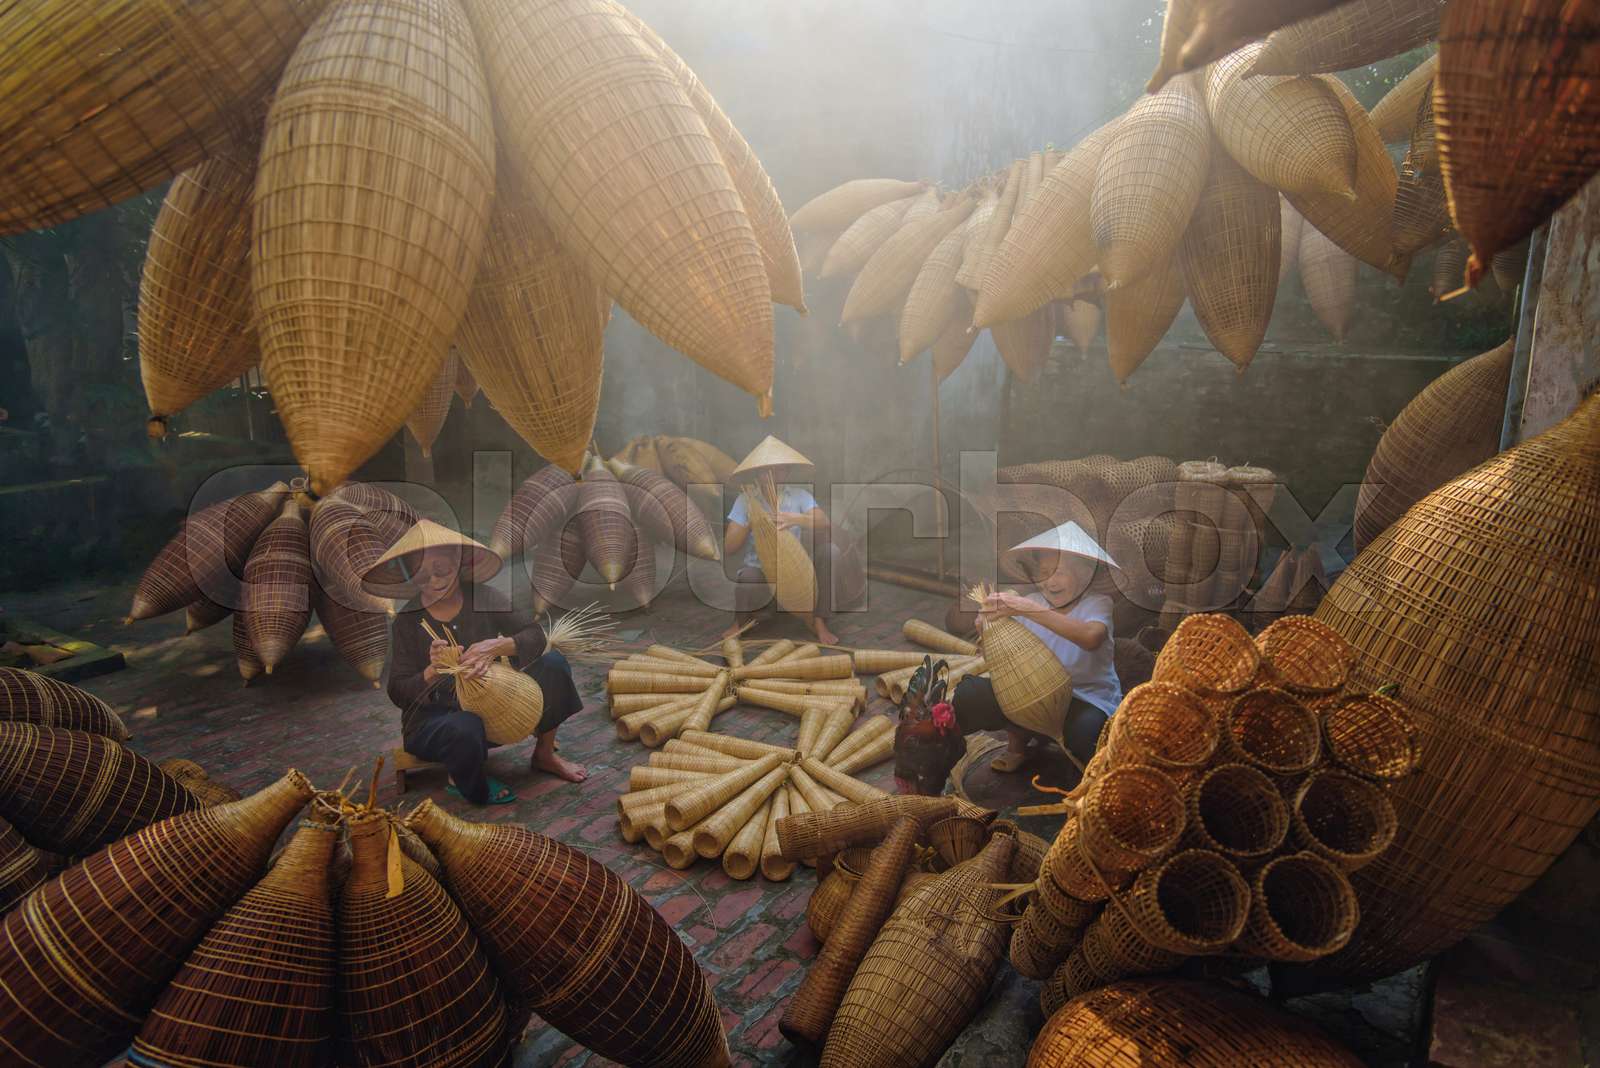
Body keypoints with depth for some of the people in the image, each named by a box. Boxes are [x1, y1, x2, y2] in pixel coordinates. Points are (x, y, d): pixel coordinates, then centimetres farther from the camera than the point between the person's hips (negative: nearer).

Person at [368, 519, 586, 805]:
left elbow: (535, 636, -13)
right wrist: (432, 671, -29)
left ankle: (544, 754, 5)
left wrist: (496, 646, -32)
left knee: (553, 663, -15)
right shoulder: (407, 621, -9)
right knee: (465, 729, -40)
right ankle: (468, 784, -3)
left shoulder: (482, 598, -6)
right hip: (431, 719, -3)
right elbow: (398, 693, -9)